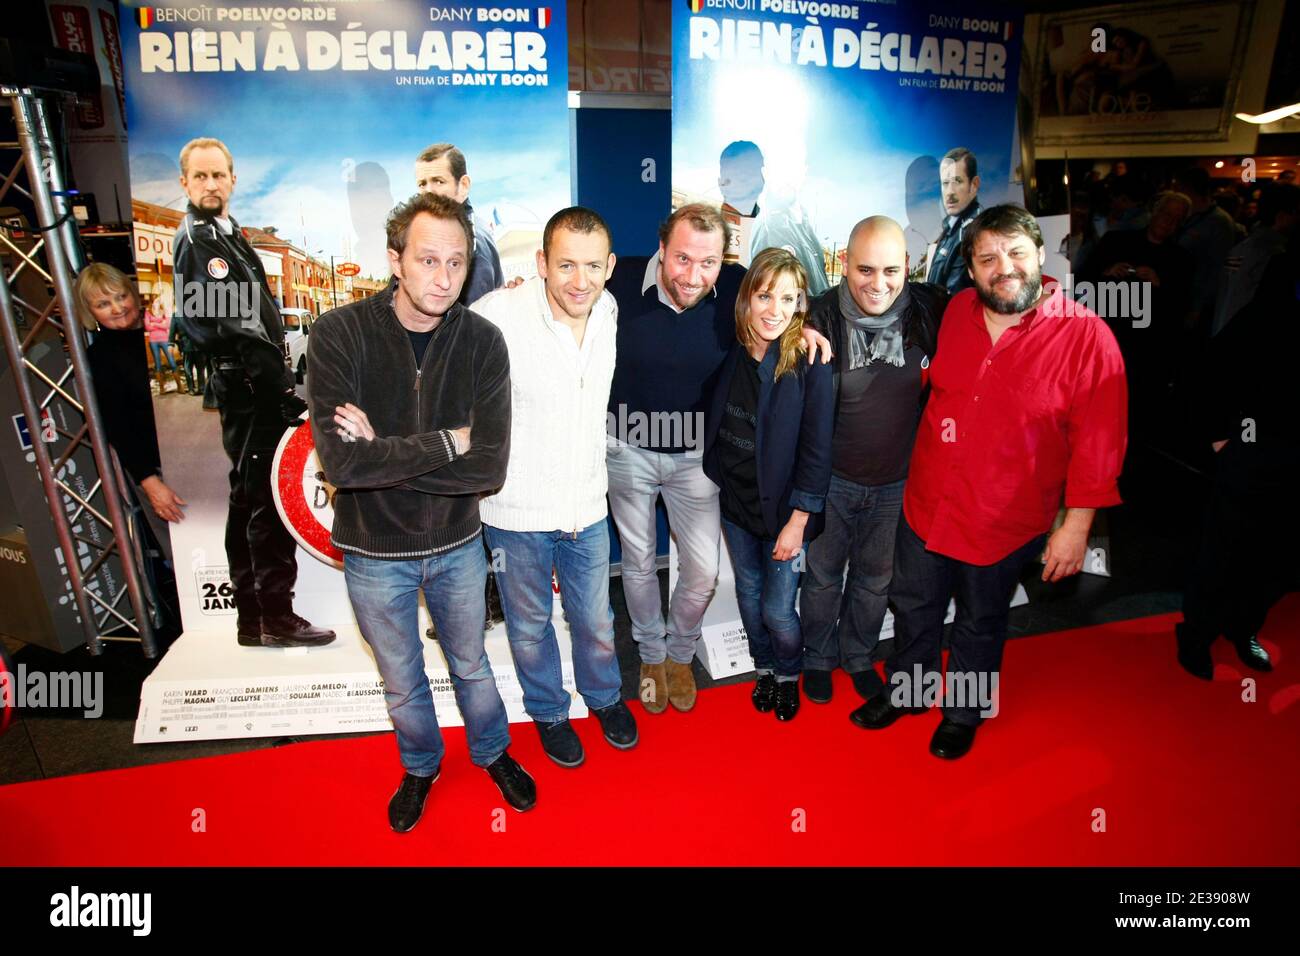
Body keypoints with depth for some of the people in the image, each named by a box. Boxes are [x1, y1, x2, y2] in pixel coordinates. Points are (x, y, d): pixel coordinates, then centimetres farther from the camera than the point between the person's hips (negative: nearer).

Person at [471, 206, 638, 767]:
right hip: (516, 512, -3)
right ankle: (548, 711, 47)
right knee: (530, 625, 19)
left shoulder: (611, 312, -6)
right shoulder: (498, 315, -22)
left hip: (587, 507, 4)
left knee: (596, 620, 22)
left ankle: (604, 695, 52)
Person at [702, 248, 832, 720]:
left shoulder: (809, 364, -17)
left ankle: (788, 674, 35)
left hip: (783, 507, -4)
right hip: (734, 501, 4)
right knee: (749, 595, 18)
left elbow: (816, 450, -15)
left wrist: (797, 521, -14)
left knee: (777, 610, 4)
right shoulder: (730, 352, -5)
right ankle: (764, 668, 44)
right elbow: (715, 427, 6)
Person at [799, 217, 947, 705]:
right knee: (822, 573, 17)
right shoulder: (821, 316, -17)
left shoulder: (933, 309, -12)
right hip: (832, 478, -2)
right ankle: (818, 656, 42)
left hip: (897, 481, 2)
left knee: (875, 578, 21)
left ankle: (859, 654, 46)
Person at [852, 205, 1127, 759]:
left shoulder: (1085, 336, -17)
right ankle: (906, 690, 46)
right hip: (926, 503, 4)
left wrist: (1076, 526, -13)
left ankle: (965, 712, 44)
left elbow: (1098, 441, -14)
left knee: (980, 623, 19)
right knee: (914, 608, 20)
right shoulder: (957, 311, -4)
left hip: (1005, 521, -3)